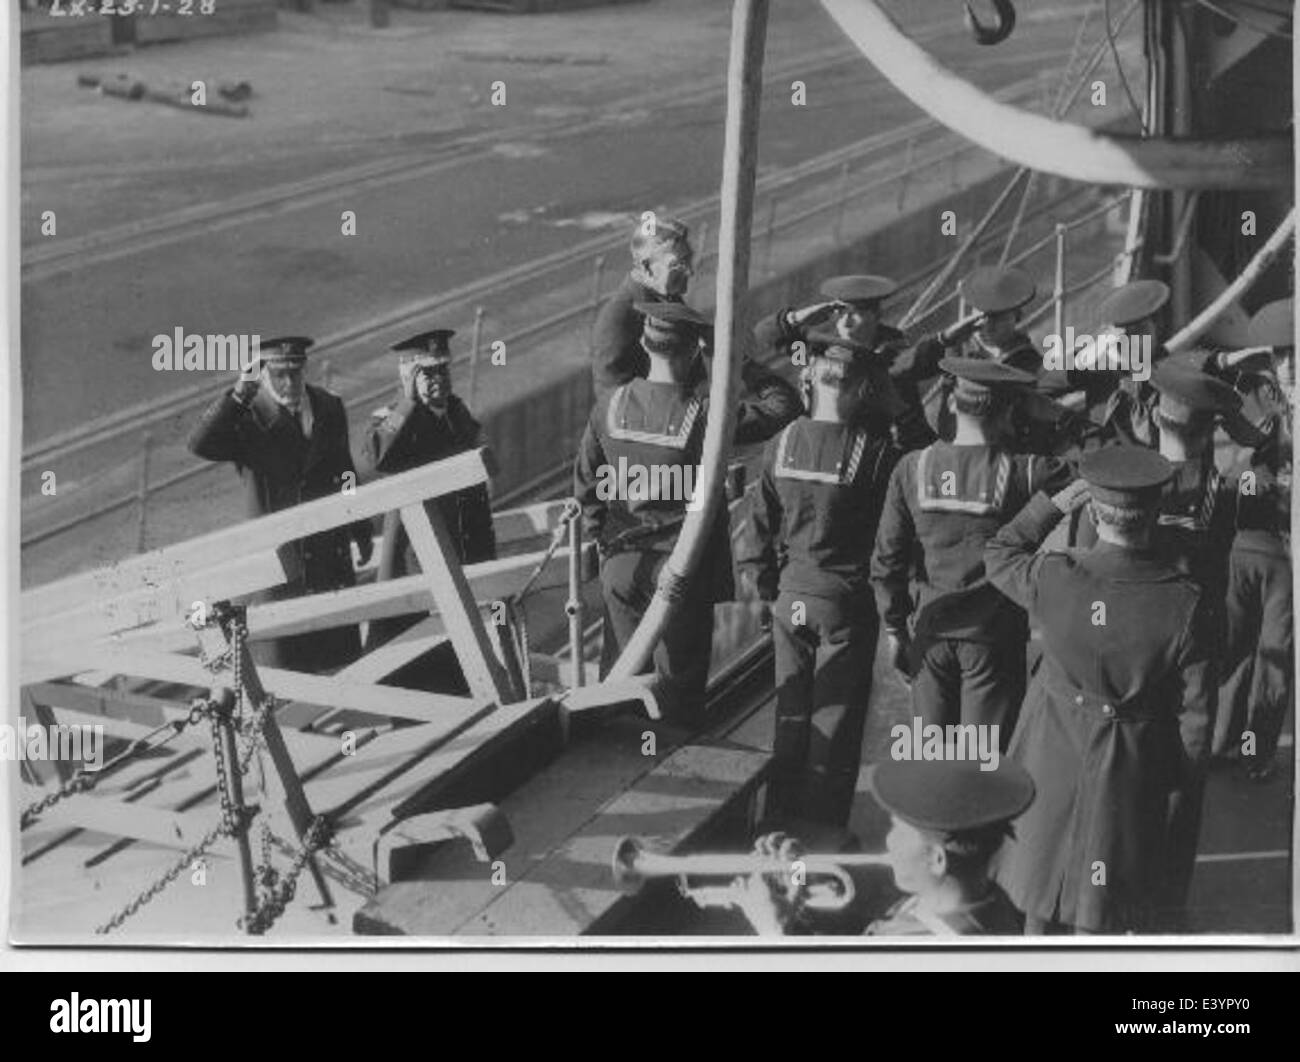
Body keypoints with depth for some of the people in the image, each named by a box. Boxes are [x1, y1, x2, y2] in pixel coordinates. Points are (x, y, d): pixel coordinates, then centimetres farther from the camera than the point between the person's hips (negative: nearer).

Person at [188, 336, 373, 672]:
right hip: (276, 553, -4)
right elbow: (199, 444, -26)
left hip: (331, 551, 4)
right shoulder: (247, 417, -7)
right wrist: (238, 395, -34)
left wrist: (360, 533, 23)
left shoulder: (329, 408, 8)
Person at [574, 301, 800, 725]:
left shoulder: (610, 406, -5)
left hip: (622, 563, 4)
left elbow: (585, 483, 6)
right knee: (680, 679, 10)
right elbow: (784, 403, -12)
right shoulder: (705, 414, -19)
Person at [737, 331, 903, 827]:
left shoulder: (782, 444, -5)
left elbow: (760, 524, 1)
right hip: (847, 603, -3)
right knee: (834, 728, 8)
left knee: (790, 719, 16)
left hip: (791, 598, 3)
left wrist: (768, 586, 12)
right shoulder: (876, 453, -15)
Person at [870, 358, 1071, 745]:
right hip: (994, 639, -3)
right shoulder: (1028, 472, -15)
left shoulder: (912, 469, -5)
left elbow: (887, 560, 1)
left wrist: (895, 627, 10)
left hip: (930, 631, 3)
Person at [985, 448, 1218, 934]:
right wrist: (1180, 778, 3)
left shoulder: (1056, 578, -24)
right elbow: (1196, 709, -12)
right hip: (1130, 766, -1)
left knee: (1042, 861, 25)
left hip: (1054, 751, 1)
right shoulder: (1184, 602, -23)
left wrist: (1052, 505, 0)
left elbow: (999, 555, 1)